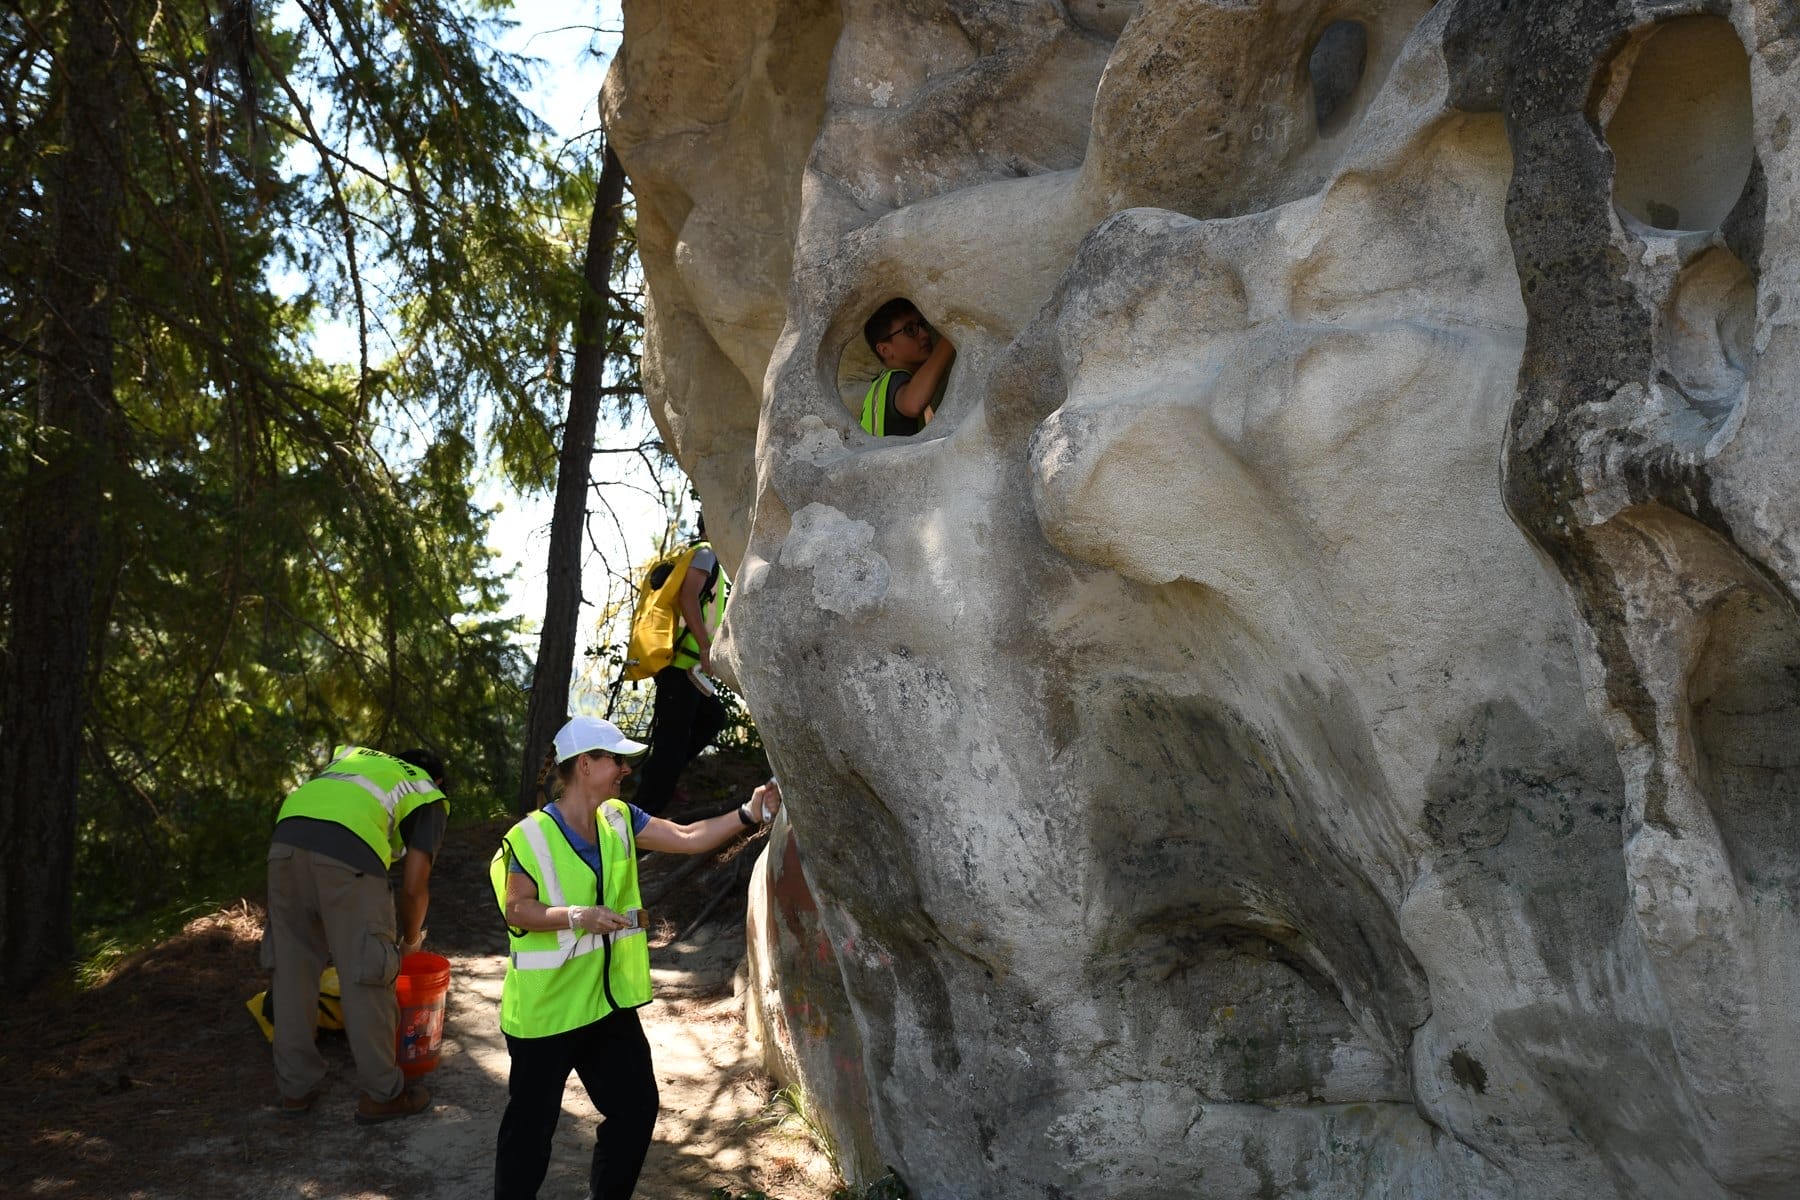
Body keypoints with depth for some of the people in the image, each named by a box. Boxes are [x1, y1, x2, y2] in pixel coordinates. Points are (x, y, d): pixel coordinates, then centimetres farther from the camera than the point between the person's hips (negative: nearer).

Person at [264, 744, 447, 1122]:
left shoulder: (353, 755, 38)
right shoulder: (428, 796, 23)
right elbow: (414, 886, 15)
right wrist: (411, 939, 32)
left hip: (285, 839, 5)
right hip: (347, 852, -5)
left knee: (292, 968, 17)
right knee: (366, 977, 7)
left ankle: (296, 1087, 28)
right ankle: (381, 1094, 18)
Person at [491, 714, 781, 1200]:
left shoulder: (619, 819, 2)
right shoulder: (533, 836, -17)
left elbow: (687, 839, -3)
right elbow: (516, 910, -13)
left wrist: (748, 813, -13)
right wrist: (576, 916, -27)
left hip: (608, 1000, 7)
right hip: (546, 1007, -7)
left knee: (636, 1106, 14)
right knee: (533, 1121, 4)